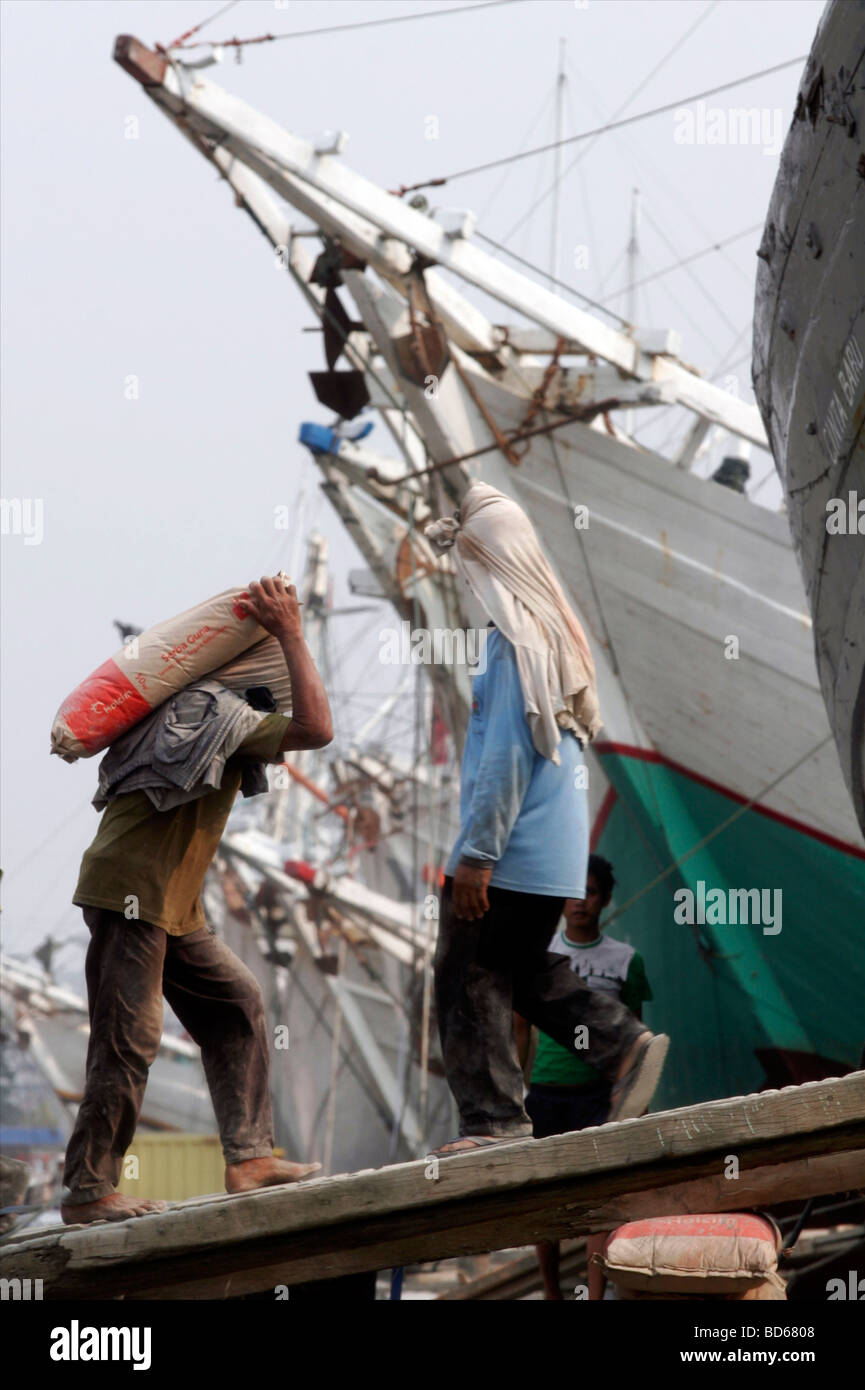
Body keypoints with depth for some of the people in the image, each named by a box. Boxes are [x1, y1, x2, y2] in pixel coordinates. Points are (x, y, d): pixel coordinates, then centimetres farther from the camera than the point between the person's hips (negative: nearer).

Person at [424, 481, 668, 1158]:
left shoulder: (518, 638, -16)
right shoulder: (553, 628, 13)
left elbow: (507, 753, -20)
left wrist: (476, 854, -19)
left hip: (509, 850, -10)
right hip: (552, 851, 10)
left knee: (471, 980, -3)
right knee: (525, 970, 19)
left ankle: (494, 1118, -2)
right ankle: (626, 1044, 10)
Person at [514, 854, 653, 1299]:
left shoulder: (624, 961, 4)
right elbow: (519, 1031, 10)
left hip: (597, 1093, -2)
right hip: (544, 1090, 2)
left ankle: (595, 1300, -14)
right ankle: (551, 1293, 20)